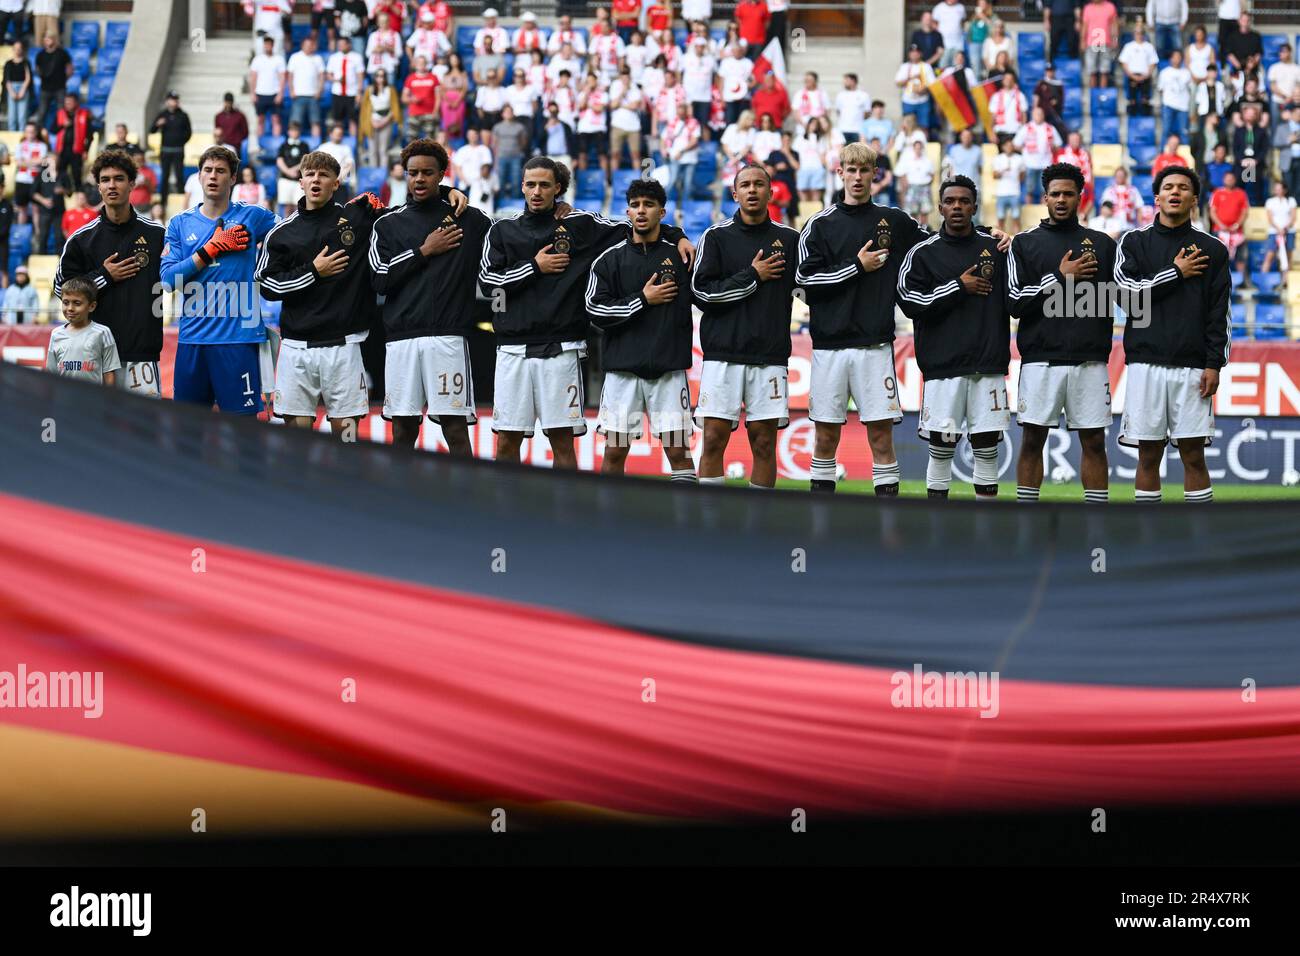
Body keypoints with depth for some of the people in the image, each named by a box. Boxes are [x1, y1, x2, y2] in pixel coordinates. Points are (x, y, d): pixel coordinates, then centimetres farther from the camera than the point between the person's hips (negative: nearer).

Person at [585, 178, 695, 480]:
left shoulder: (678, 256, 6)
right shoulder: (609, 260, 7)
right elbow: (595, 310, -3)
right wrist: (643, 299, -7)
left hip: (669, 370, -1)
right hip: (622, 368, 1)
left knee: (678, 450, -4)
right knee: (614, 451, 2)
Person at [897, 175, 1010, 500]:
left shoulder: (995, 247, 10)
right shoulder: (923, 253, 4)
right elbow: (910, 302, -7)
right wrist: (959, 287, -9)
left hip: (988, 365, 2)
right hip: (943, 366, -2)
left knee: (987, 447, 3)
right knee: (941, 447, -1)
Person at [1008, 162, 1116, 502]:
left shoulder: (1102, 243, 12)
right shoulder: (1025, 243, 8)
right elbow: (1016, 302, -2)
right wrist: (1059, 277, -8)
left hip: (1090, 360, 1)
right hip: (1040, 359, -1)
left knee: (1094, 442, 1)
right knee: (1032, 440, -1)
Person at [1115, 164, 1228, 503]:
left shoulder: (1212, 249, 8)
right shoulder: (1135, 242, 8)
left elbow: (1219, 314, 5)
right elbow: (1127, 293, -6)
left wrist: (1214, 364, -4)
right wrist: (1176, 272, -5)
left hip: (1192, 367, 0)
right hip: (1146, 363, 0)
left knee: (1194, 455, -1)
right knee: (1148, 455, 1)